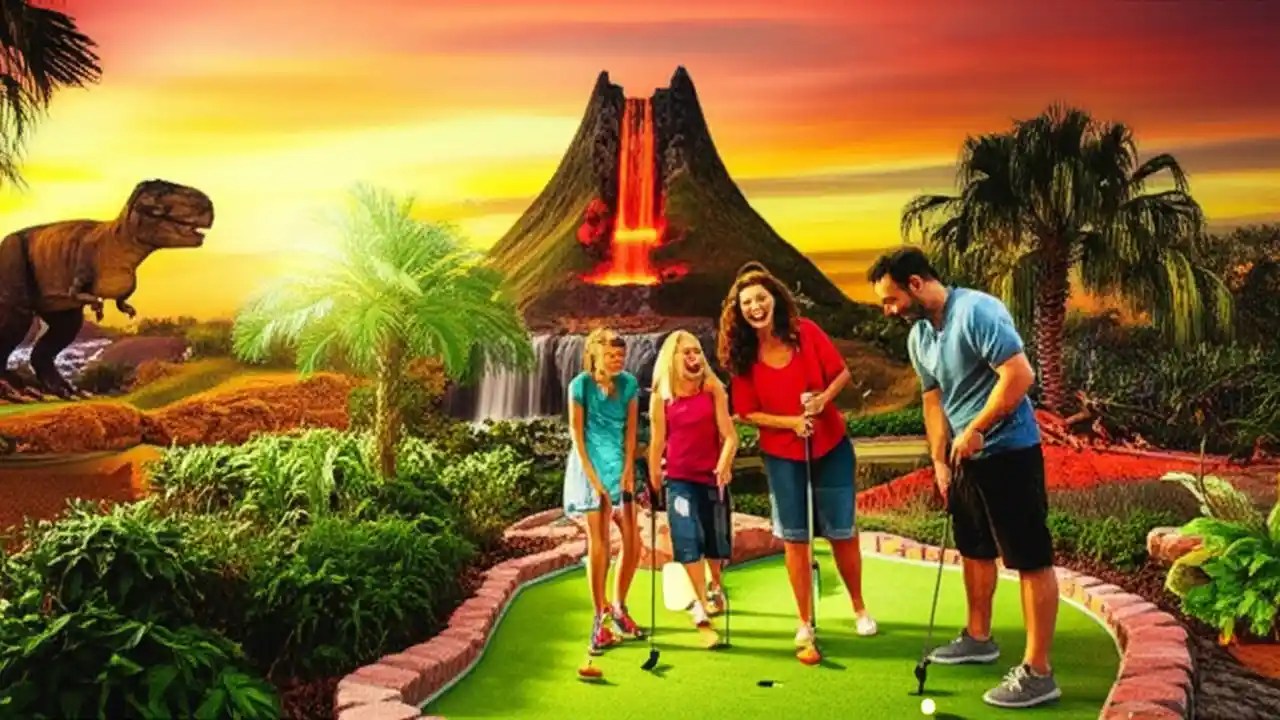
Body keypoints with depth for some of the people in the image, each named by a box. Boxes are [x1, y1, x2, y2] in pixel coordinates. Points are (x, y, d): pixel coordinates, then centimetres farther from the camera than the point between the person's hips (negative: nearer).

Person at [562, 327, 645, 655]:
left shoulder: (629, 383, -1)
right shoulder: (580, 385, -10)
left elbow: (631, 430, 3)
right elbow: (577, 434, -8)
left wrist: (628, 469, -5)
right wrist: (592, 478, -11)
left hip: (620, 464, 4)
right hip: (590, 464, -4)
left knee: (633, 542, 1)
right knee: (598, 544, -4)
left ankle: (619, 607, 21)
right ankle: (600, 619, 6)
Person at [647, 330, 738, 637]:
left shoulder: (713, 388, -5)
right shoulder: (661, 396, -2)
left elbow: (730, 435, -9)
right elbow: (657, 441, 3)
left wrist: (724, 465, -25)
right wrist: (654, 480, 4)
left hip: (711, 475, 0)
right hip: (679, 478, 0)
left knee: (714, 538, 14)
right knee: (687, 539, -10)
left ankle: (716, 587, 42)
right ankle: (701, 603, 2)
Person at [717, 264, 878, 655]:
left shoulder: (806, 332, -11)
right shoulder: (743, 356, -9)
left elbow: (842, 373, -2)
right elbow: (747, 412, -5)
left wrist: (823, 398, -21)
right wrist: (791, 422, -18)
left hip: (831, 447, 0)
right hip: (782, 456, 0)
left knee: (842, 531, 8)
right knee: (794, 538, 6)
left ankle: (859, 608, 30)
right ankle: (805, 621, 20)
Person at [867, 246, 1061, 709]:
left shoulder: (977, 311, -20)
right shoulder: (918, 337, 7)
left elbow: (1020, 375, -25)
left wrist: (975, 430, -20)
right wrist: (939, 461, 8)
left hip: (1009, 451, -9)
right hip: (966, 456, 9)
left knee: (1031, 560, -2)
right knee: (975, 550, 20)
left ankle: (1038, 672, 4)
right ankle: (979, 638, 37)